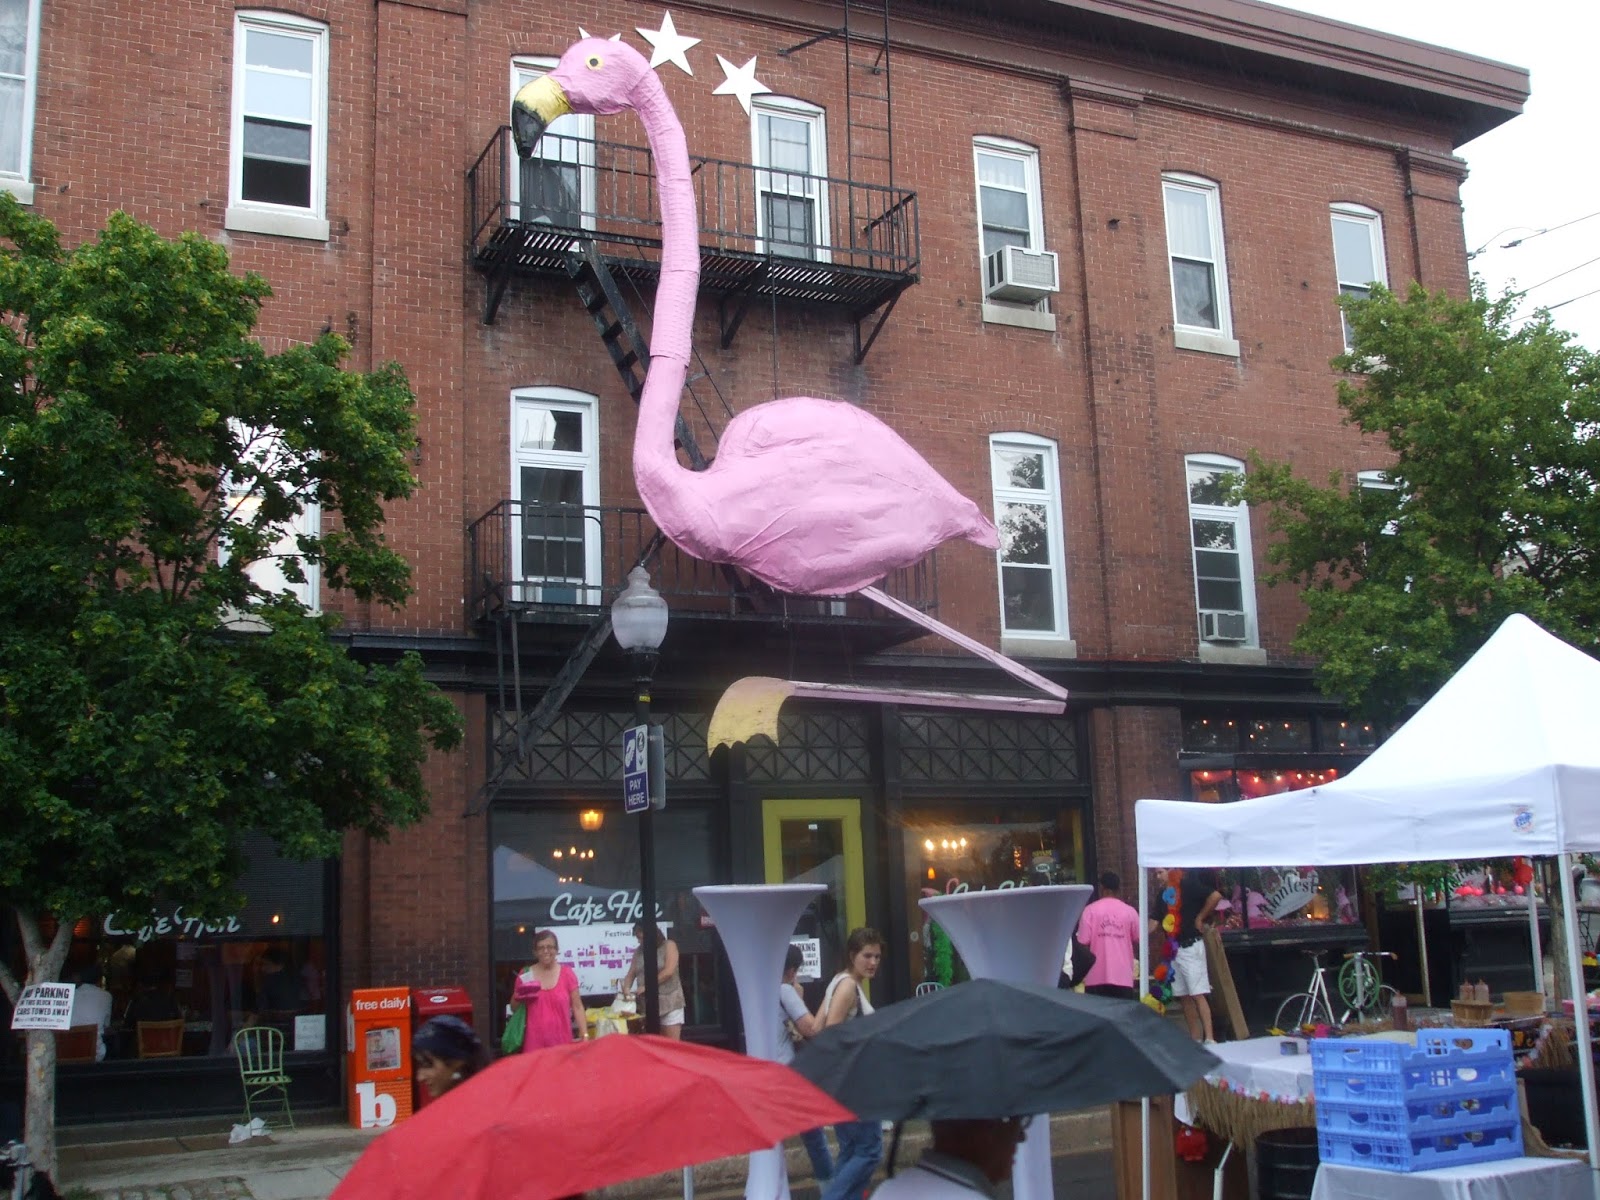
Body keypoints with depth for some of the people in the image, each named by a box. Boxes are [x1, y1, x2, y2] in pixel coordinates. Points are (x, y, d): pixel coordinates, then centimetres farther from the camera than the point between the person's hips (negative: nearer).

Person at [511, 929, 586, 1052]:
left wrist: (584, 1035, -5)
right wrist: (520, 997, -7)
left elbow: (577, 1007, 4)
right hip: (534, 1041, 0)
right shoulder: (525, 975, 5)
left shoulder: (567, 974, 4)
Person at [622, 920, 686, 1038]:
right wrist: (626, 988, -11)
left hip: (669, 1002, -5)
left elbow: (668, 971, -13)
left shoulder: (668, 945, -2)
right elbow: (631, 974, 11)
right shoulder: (639, 951, 12)